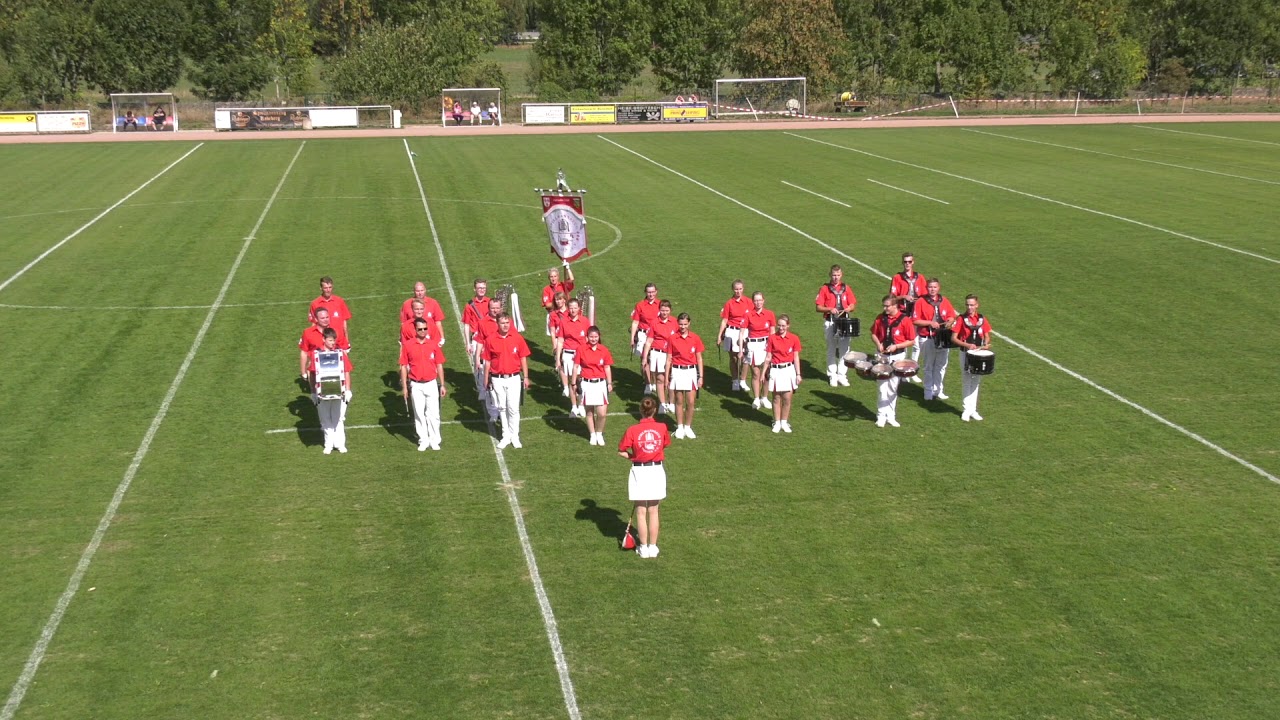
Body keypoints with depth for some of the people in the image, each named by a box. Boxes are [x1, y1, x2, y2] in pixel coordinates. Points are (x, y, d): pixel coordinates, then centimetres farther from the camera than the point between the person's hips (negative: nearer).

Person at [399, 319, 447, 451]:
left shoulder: (434, 345, 1)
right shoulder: (408, 346, -2)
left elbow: (439, 366, 6)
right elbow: (403, 367, 1)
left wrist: (442, 385, 5)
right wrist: (404, 387, -1)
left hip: (431, 384, 0)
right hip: (416, 385, 0)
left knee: (433, 414, 2)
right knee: (419, 414, 6)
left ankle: (434, 441, 11)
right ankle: (423, 441, 16)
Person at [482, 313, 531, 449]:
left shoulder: (517, 338, -3)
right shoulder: (491, 340, -3)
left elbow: (523, 358, 4)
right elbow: (487, 361, 4)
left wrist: (526, 377, 4)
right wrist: (486, 379, 5)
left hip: (514, 378, 0)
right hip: (497, 380, 1)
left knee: (514, 408, 0)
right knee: (502, 408, 8)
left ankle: (514, 436, 11)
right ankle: (506, 436, 17)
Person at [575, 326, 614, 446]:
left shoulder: (604, 350, 1)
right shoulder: (581, 349, -4)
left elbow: (607, 368, 8)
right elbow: (576, 366, 1)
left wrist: (610, 383, 4)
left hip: (600, 383, 0)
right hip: (587, 384, 0)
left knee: (602, 414, -7)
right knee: (589, 412, 9)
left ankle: (599, 434, 16)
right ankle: (593, 435, 24)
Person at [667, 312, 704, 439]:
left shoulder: (695, 339, 1)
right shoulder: (672, 339, -1)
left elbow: (699, 359, 6)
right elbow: (669, 358, 3)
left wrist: (701, 377, 2)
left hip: (691, 371, 1)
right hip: (677, 371, -1)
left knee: (691, 402, -1)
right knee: (679, 401, 5)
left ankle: (688, 427, 13)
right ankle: (679, 428, 15)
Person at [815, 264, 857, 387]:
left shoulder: (846, 288, 9)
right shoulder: (824, 289, 1)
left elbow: (853, 304, 10)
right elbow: (818, 307, -2)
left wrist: (849, 308, -12)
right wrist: (829, 309, -18)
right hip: (830, 322, -2)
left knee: (844, 349, 2)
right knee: (831, 349, 5)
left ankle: (842, 375, 10)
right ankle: (832, 375, 12)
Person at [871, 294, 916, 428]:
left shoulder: (904, 320, -12)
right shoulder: (880, 318, -3)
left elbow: (911, 341, -8)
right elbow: (874, 333, 10)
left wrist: (896, 346, -19)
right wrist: (878, 344, -9)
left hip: (897, 357, -2)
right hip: (882, 355, 2)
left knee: (893, 387, 9)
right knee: (882, 387, 1)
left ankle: (891, 416, 19)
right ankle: (881, 416, 7)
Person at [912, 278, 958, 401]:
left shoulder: (945, 301, 5)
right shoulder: (921, 302, -7)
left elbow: (952, 316, 13)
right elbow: (915, 320, -11)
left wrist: (950, 322, -9)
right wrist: (930, 323, -19)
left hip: (943, 339, 4)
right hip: (927, 339, -4)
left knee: (941, 366, 11)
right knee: (928, 367, 6)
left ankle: (938, 390, 22)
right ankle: (929, 391, 15)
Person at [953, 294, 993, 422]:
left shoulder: (982, 319, 2)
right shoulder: (962, 319, -7)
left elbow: (987, 337, 10)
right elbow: (954, 338, -9)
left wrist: (986, 345, -12)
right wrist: (967, 345, -22)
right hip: (966, 353, -3)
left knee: (976, 381, 10)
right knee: (966, 381, 1)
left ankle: (973, 410, 19)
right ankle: (967, 410, 8)